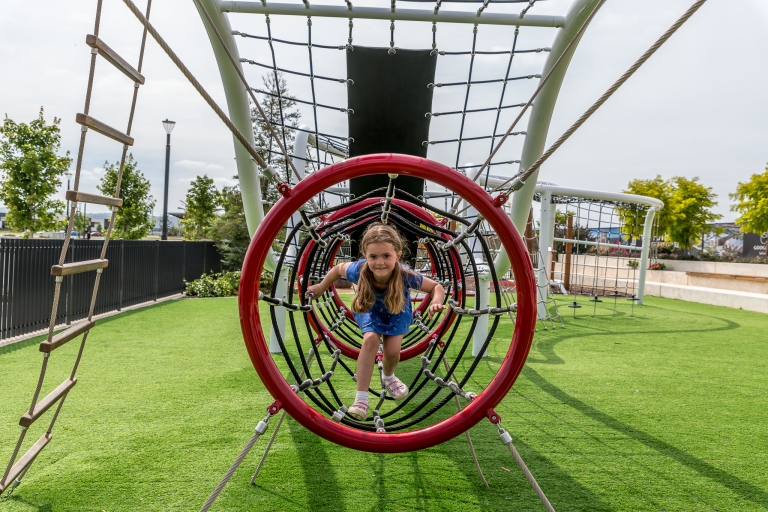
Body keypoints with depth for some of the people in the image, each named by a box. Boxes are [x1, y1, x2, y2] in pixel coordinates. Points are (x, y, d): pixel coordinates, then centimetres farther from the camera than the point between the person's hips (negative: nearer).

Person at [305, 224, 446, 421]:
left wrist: (436, 303, -47)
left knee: (392, 350, -10)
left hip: (397, 310, 0)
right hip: (369, 308, 0)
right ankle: (361, 398, -16)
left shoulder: (405, 276, -42)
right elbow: (338, 269, -15)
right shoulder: (359, 271, -39)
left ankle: (388, 377, 30)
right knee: (370, 339, -24)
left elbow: (437, 287, -27)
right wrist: (321, 287, -3)